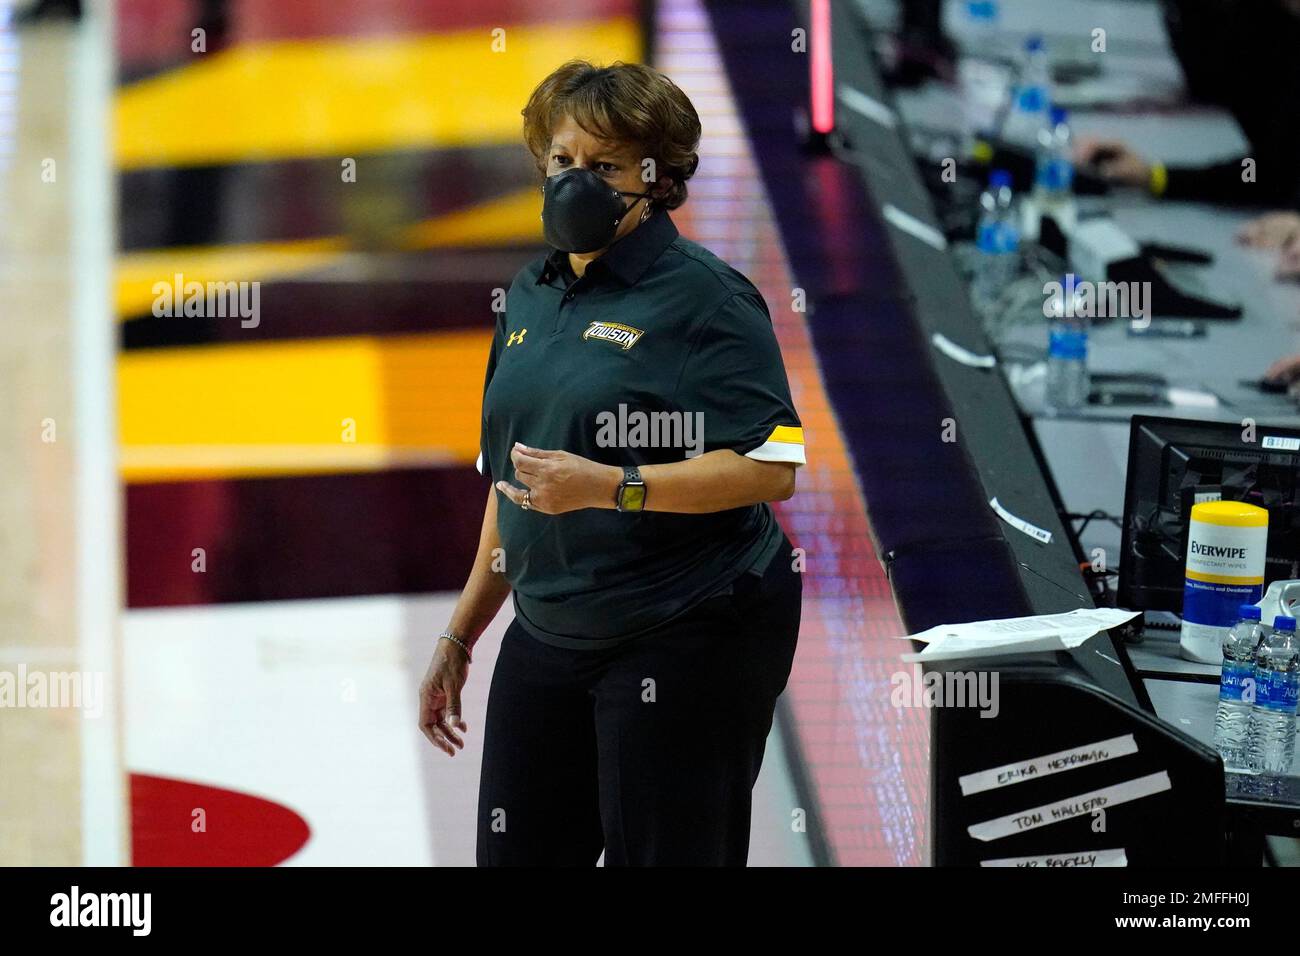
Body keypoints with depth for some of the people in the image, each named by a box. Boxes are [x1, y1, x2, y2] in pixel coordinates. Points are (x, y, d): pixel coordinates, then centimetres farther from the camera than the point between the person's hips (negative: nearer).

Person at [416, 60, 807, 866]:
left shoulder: (703, 295, -10)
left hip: (689, 640, -7)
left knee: (664, 854, -2)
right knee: (518, 852, 9)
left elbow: (769, 468, -19)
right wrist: (461, 635, 21)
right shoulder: (533, 294, 13)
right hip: (549, 636, 7)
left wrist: (609, 487, -27)